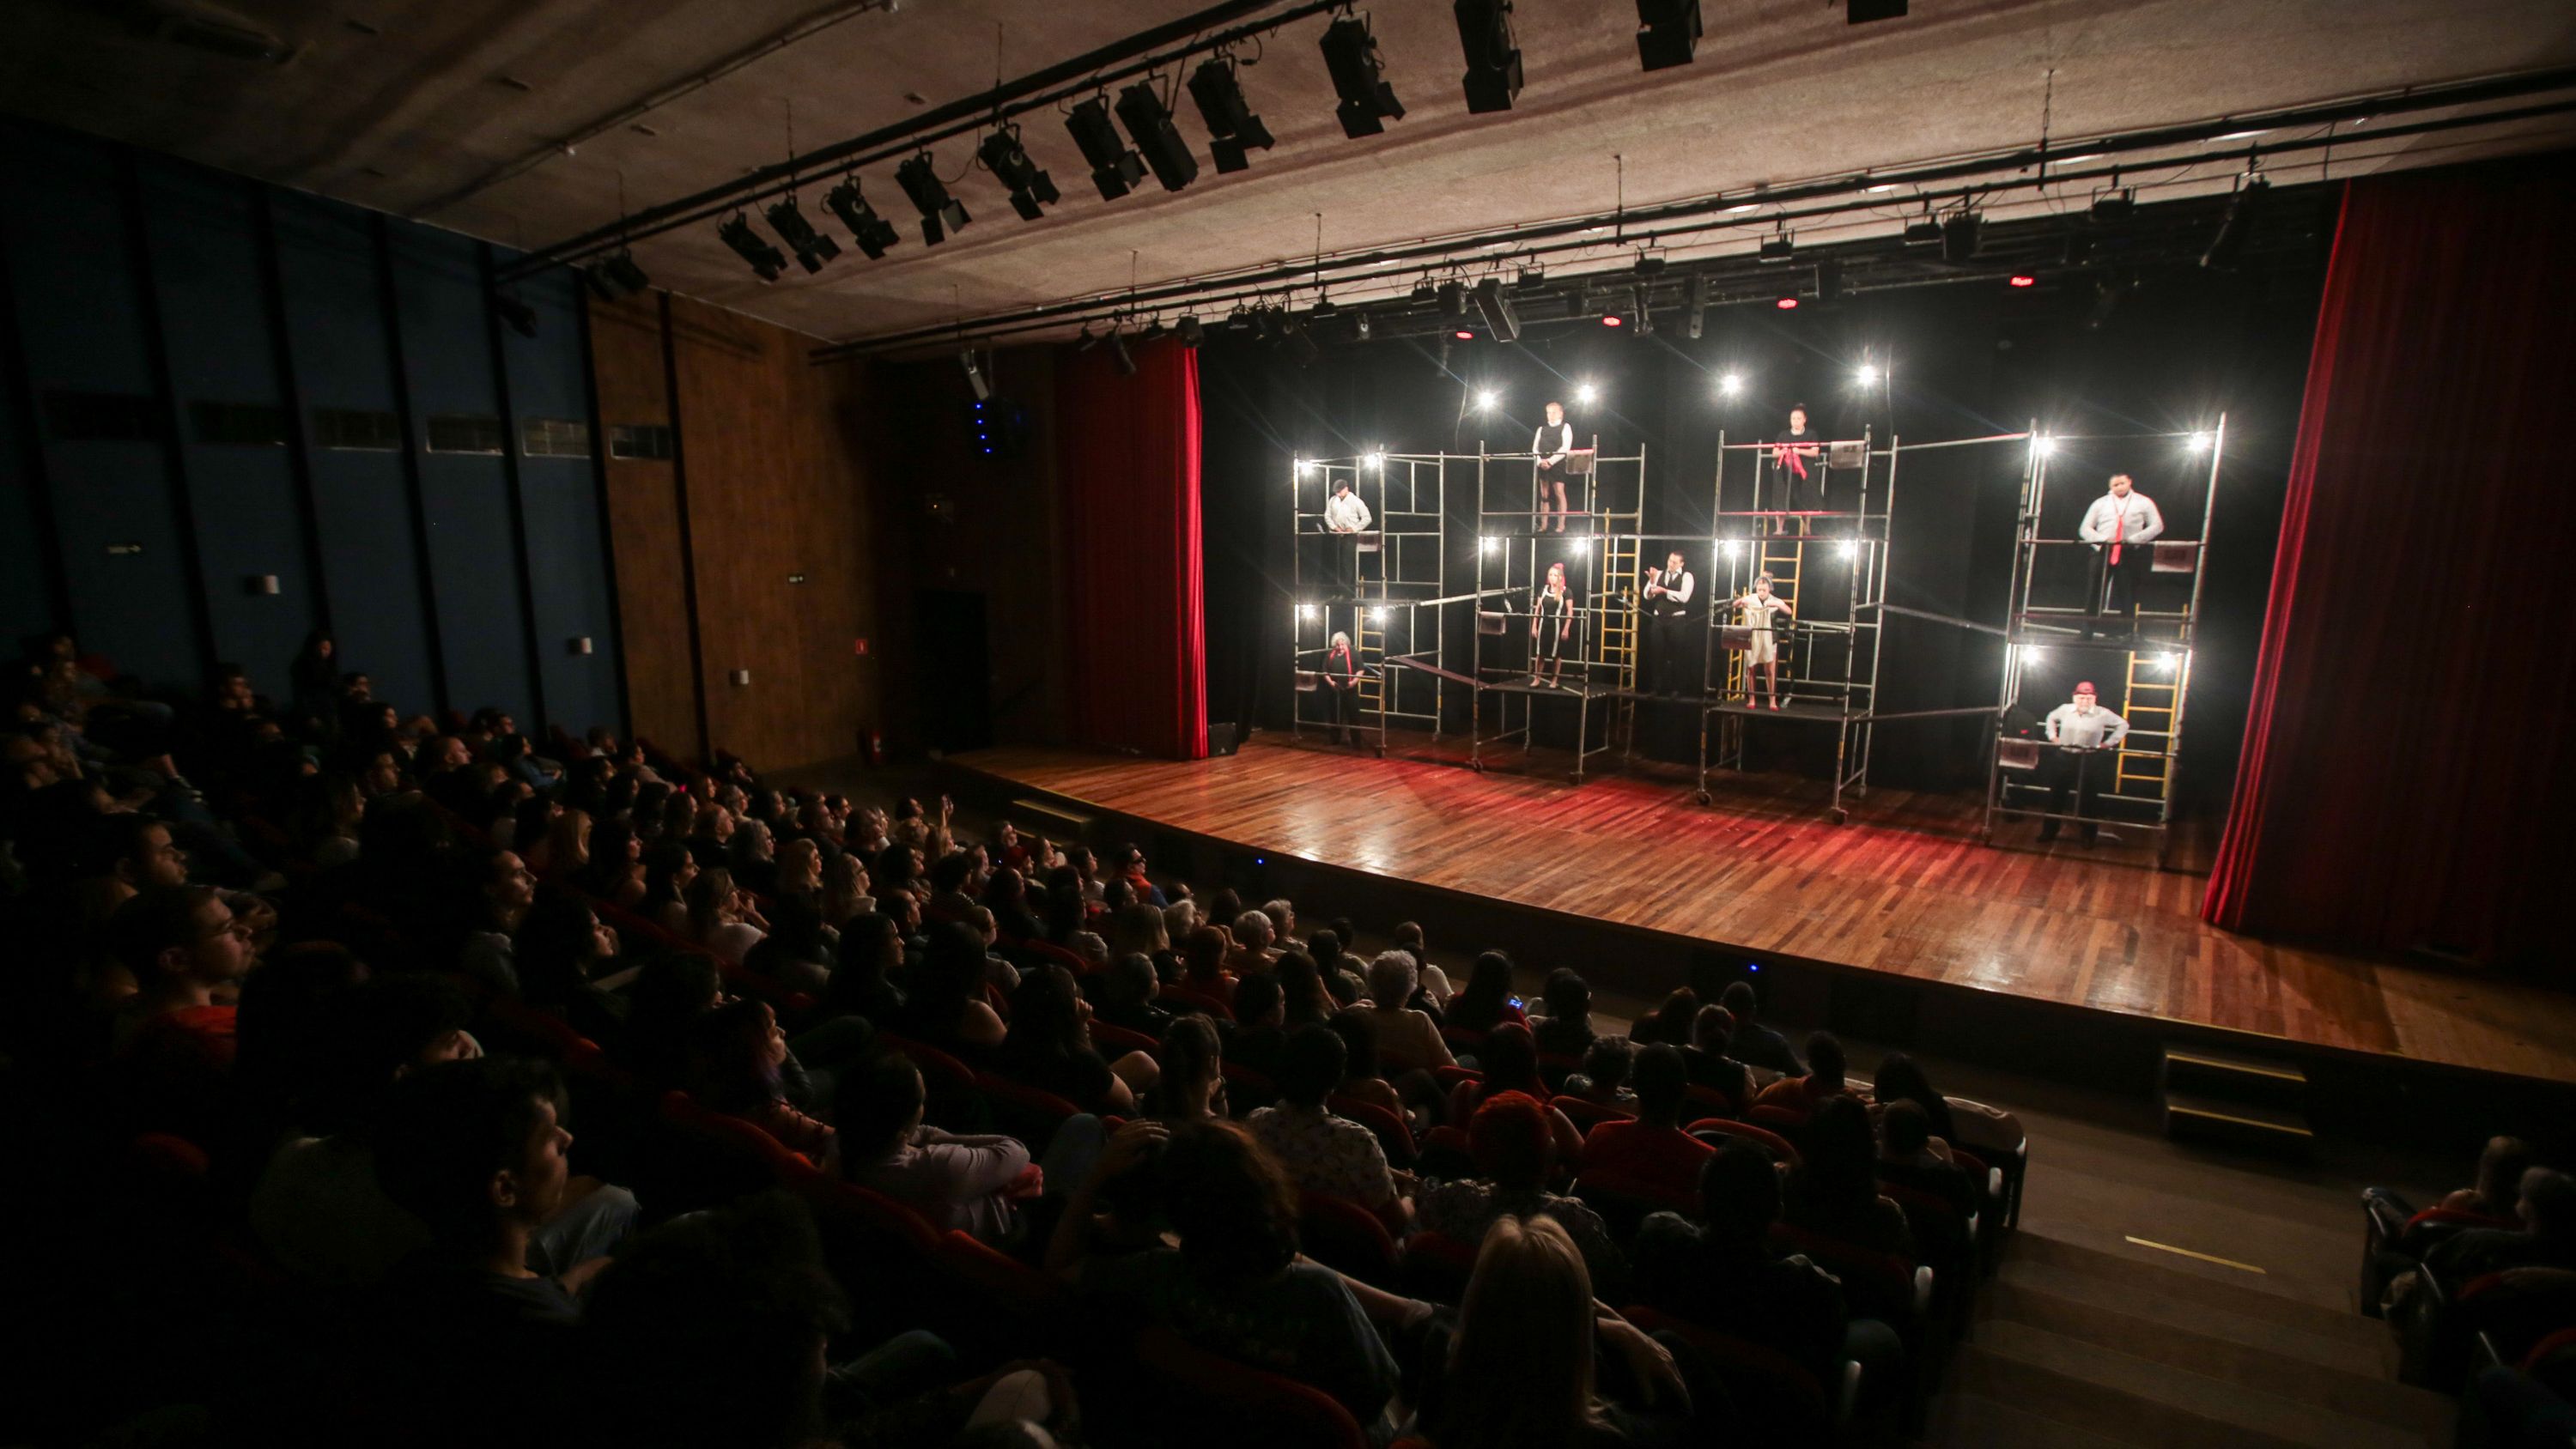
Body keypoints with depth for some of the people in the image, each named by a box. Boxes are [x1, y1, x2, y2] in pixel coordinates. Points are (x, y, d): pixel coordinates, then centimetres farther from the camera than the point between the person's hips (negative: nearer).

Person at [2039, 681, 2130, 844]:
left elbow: (2123, 724, 5)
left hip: (2088, 761, -2)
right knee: (2056, 796, 9)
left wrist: (2109, 743, -1)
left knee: (2087, 799, 6)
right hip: (2063, 758, 2)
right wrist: (2053, 736, 13)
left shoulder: (2102, 714, -6)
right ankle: (2049, 832, 20)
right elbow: (2051, 717, 22)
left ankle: (2088, 836, 19)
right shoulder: (2065, 709, 2)